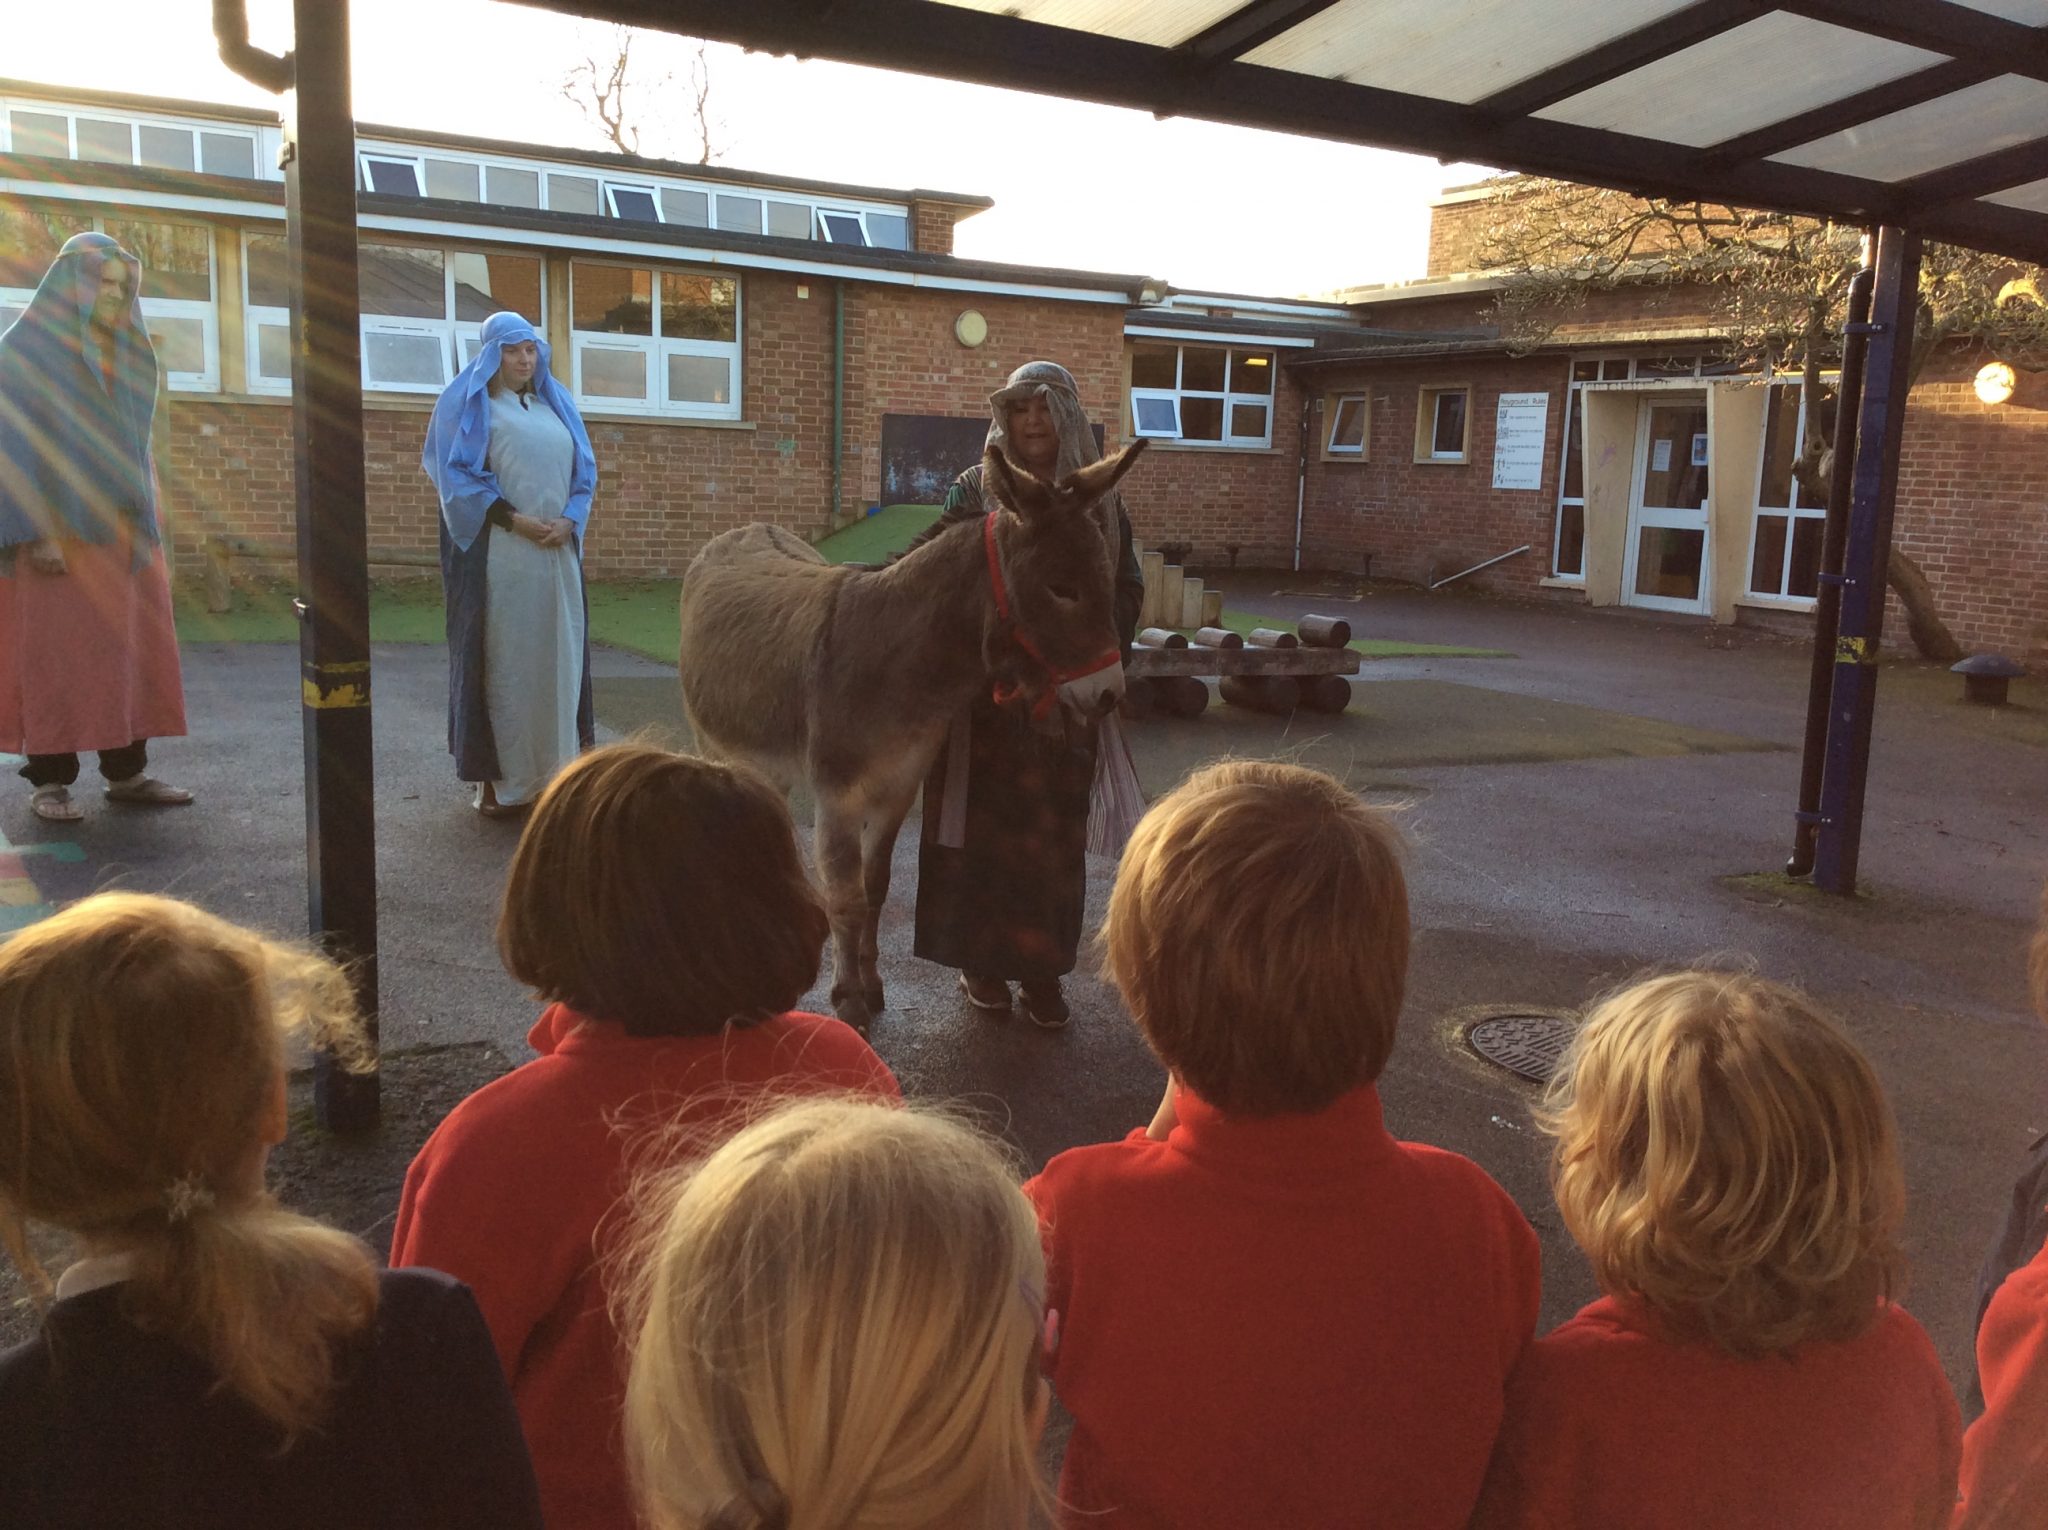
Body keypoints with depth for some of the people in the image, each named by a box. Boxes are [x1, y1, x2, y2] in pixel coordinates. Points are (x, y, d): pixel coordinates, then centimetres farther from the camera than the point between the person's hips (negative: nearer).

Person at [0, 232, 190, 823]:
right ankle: (49, 779, 3)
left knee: (131, 646, 4)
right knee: (55, 648, -3)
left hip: (122, 524, 6)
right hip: (59, 525, -6)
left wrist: (146, 521, 14)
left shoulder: (120, 354, 15)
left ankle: (126, 770, 10)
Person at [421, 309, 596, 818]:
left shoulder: (555, 405, 18)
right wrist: (515, 519, -15)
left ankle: (553, 771, 9)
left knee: (556, 658, 3)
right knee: (501, 660, -4)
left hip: (557, 552, 5)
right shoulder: (467, 404, 4)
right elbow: (457, 474, -6)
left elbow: (583, 470, 15)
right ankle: (497, 781, 0)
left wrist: (569, 520, -4)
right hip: (497, 555, -5)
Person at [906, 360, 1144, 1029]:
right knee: (982, 826, 4)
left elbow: (1128, 590, 6)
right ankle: (979, 957, 19)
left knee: (1053, 834, 6)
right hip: (985, 692, -1)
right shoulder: (975, 490, 1)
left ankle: (1042, 969, 18)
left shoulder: (1100, 499, 6)